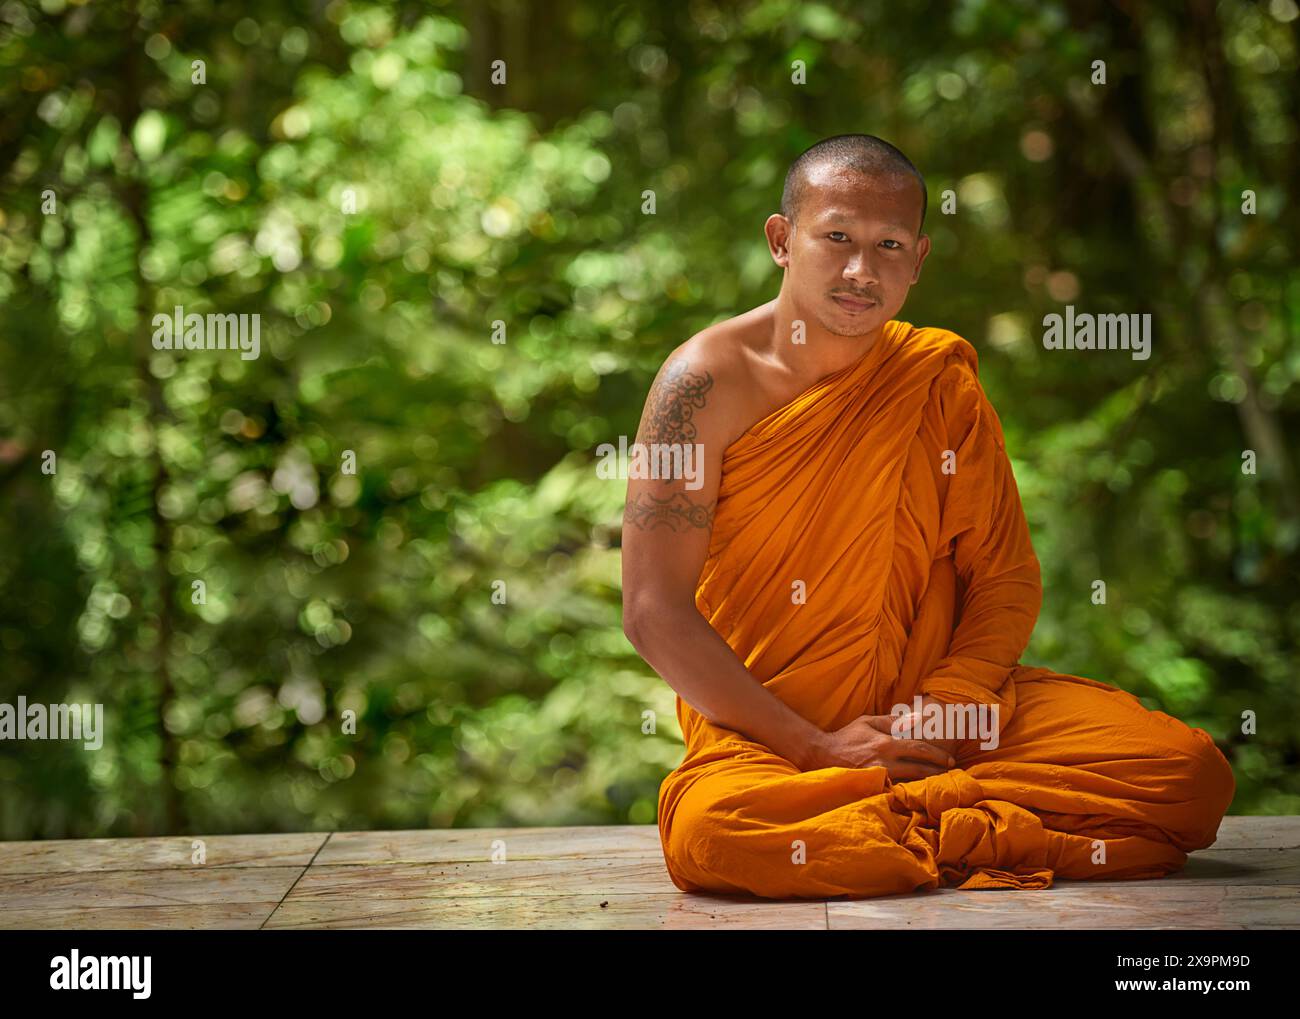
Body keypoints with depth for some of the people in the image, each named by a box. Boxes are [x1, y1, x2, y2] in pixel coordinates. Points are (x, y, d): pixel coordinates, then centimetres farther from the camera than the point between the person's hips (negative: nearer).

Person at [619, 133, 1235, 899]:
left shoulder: (939, 376, 4)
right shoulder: (709, 381, -8)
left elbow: (1008, 579, 5)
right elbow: (654, 610, -12)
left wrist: (946, 704, -15)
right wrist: (816, 747, -17)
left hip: (941, 714, 3)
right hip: (769, 731, -3)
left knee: (1192, 773, -16)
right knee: (706, 835, -38)